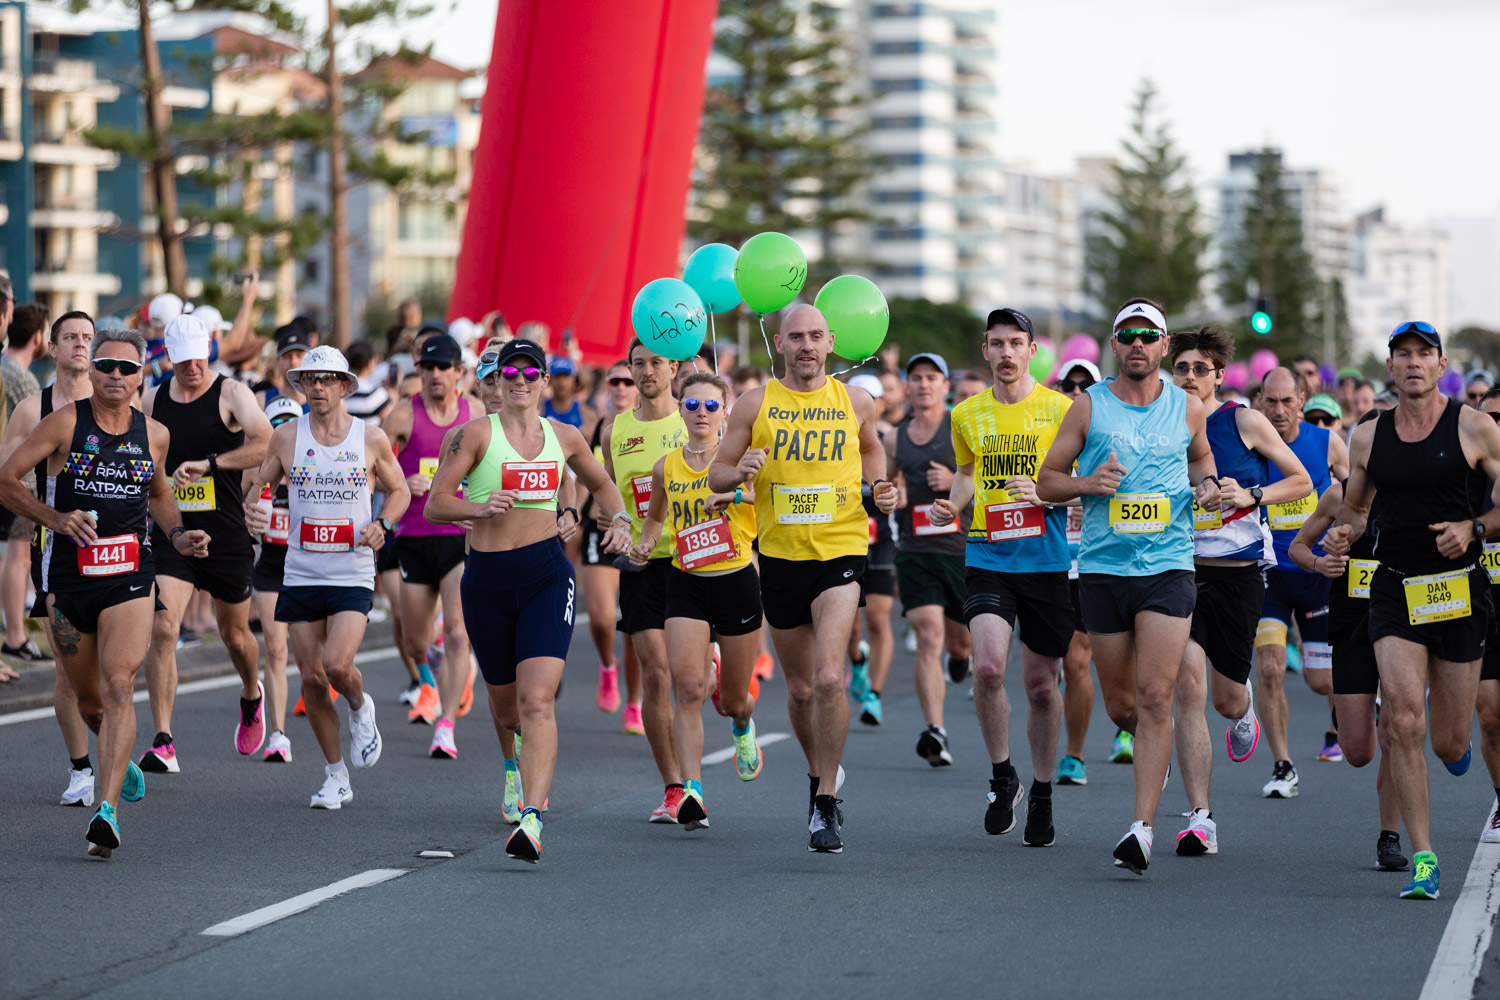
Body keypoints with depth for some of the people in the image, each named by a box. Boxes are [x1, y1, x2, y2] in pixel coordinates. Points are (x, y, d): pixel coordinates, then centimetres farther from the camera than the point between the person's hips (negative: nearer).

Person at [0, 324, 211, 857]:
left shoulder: (153, 434, 6)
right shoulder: (65, 423, -4)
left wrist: (178, 536, 9)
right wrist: (56, 519, -15)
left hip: (130, 577, 0)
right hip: (68, 575, 0)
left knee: (118, 686, -18)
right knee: (89, 699, 12)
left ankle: (108, 809, -25)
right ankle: (120, 760, 46)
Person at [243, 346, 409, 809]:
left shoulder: (372, 439, -1)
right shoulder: (286, 436, 2)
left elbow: (399, 489, 12)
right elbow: (259, 485, 12)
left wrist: (383, 525, -7)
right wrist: (251, 509, -11)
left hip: (353, 576, -2)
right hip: (301, 575, 2)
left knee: (338, 666, -20)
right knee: (312, 679, 3)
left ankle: (360, 708, 16)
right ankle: (336, 776, 18)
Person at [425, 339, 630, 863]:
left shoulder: (563, 437, 8)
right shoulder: (476, 433, -2)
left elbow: (600, 484, 28)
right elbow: (435, 504, -7)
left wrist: (619, 520, 10)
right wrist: (478, 508, -25)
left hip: (546, 574, 0)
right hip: (487, 578, 0)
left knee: (536, 701, -17)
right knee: (504, 704, 13)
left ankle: (532, 819, -26)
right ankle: (515, 765, 49)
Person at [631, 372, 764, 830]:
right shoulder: (666, 467, 6)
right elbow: (655, 516, 25)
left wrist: (734, 494, -34)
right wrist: (644, 544, 6)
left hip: (736, 582, -1)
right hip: (686, 585, 1)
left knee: (733, 700, 12)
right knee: (689, 689, -18)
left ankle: (742, 725, 50)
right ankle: (692, 792, -20)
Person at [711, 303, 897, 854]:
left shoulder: (856, 401, 4)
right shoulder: (756, 404, 1)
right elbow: (717, 475, 5)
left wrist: (880, 487, 5)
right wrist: (740, 471, -18)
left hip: (841, 551, -2)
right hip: (780, 555, 2)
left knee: (828, 678, -19)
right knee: (800, 688, 12)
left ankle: (825, 807, -11)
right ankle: (820, 773, 40)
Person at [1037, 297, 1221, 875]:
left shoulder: (1187, 408, 7)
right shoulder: (1089, 407, 3)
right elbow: (1046, 481, 7)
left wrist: (1207, 484, 4)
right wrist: (1087, 483, -13)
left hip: (1168, 567, -1)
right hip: (1103, 568, 1)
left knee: (1154, 697, -14)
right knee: (1120, 705, 7)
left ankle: (1143, 827, -16)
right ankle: (1157, 747, 42)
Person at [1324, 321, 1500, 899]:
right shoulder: (1367, 438, 5)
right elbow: (1355, 508, 19)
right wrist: (1344, 533, -3)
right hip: (1394, 589, 1)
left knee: (1449, 745, 4)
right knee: (1404, 726, -15)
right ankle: (1424, 859, -9)